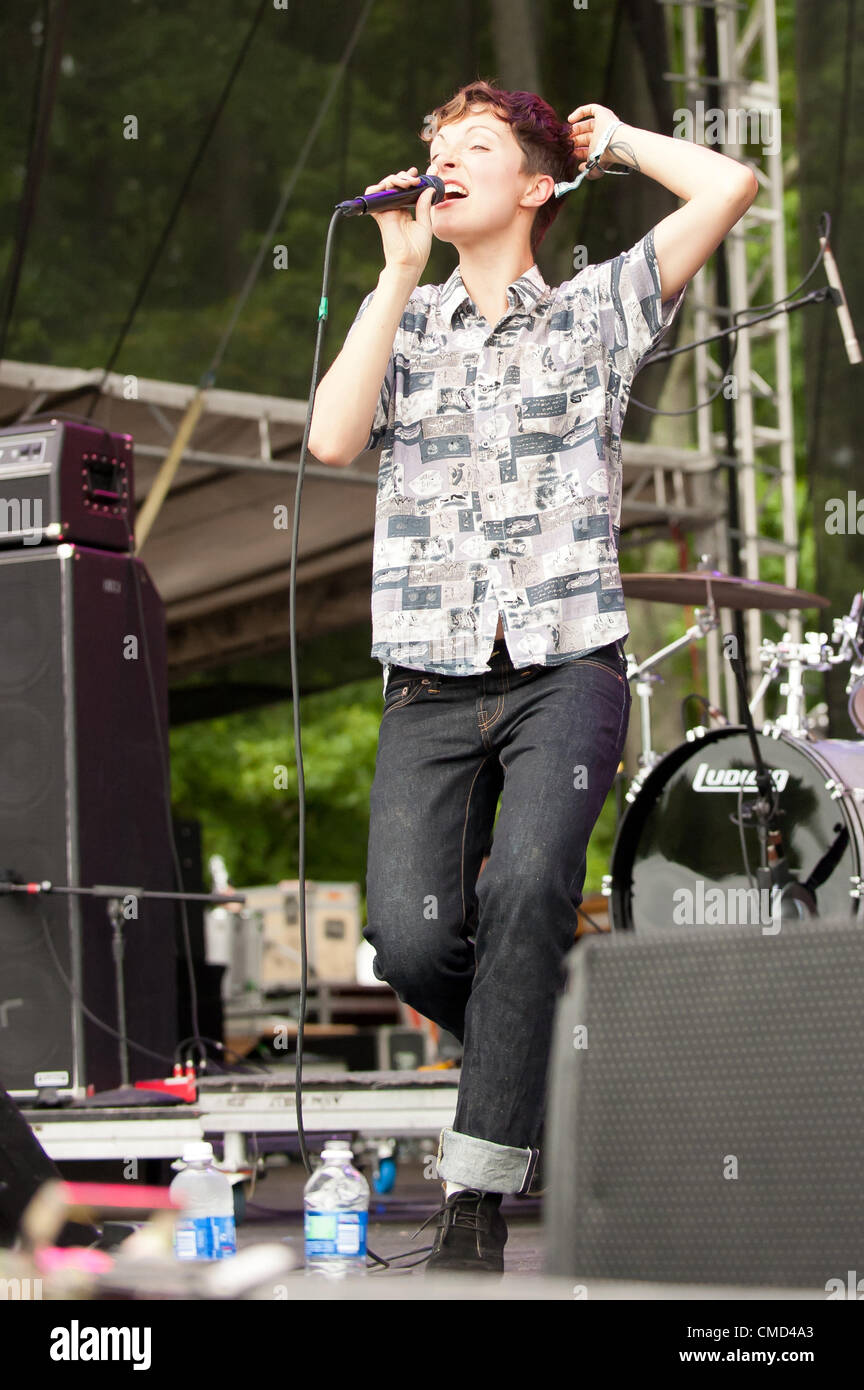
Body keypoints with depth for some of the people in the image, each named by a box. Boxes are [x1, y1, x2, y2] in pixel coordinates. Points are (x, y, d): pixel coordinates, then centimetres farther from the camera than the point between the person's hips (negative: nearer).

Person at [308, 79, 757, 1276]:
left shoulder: (595, 310, 10)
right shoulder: (400, 319, 17)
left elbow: (730, 189, -3)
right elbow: (334, 439, -3)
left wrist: (616, 138, 13)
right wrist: (400, 274, -1)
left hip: (565, 670, -2)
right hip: (431, 682, 2)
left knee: (527, 887, -27)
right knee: (410, 940, -15)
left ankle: (478, 1196, -23)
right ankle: (538, 1052, 18)